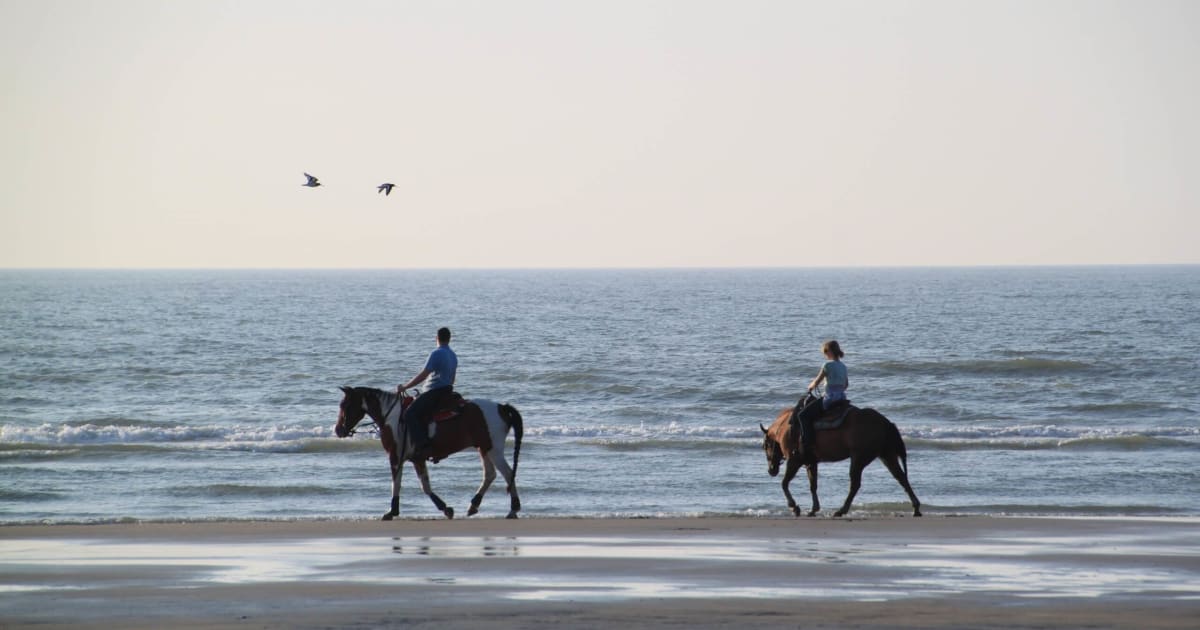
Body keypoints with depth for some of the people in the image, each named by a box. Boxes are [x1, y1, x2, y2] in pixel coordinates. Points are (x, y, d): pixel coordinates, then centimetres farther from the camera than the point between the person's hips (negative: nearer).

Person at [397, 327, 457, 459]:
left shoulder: (436, 354, -13)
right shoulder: (453, 356, 15)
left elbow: (423, 375, -17)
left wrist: (404, 387, -12)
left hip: (434, 392, -10)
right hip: (447, 392, 10)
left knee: (410, 414, -17)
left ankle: (422, 445, -30)